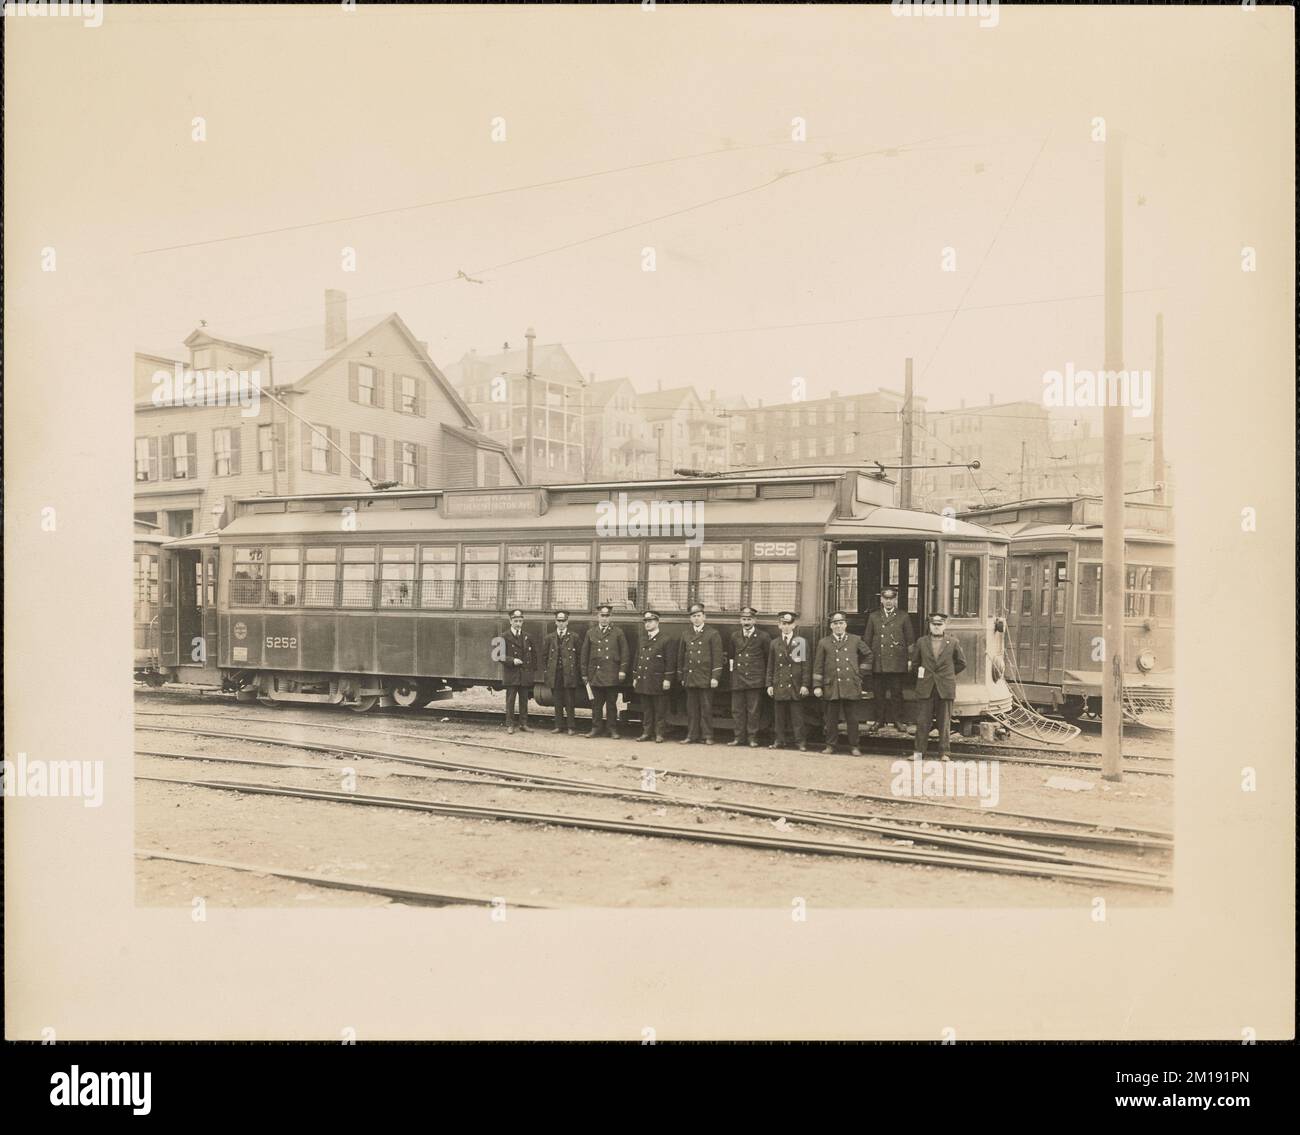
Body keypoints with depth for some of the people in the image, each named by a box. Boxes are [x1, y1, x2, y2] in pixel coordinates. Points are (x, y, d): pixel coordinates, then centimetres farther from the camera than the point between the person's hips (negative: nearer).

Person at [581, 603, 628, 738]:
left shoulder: (618, 633, 5)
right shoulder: (590, 633, 10)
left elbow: (624, 652, 2)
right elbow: (585, 654, 11)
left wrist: (622, 670, -6)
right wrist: (584, 674, 7)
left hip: (612, 675, -2)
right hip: (595, 675, 2)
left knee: (611, 704, 3)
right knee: (596, 704, 6)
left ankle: (613, 729, 11)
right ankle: (596, 728, 14)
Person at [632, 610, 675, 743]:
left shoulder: (666, 640, -4)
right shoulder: (641, 639, 14)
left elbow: (670, 662, -7)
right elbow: (637, 659, 18)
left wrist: (667, 679, -13)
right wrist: (635, 677, 13)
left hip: (658, 681, -5)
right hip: (643, 681, 5)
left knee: (660, 710, 1)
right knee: (646, 709, 10)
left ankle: (659, 733, 7)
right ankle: (647, 732, 16)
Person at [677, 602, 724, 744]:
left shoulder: (713, 634, 0)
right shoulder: (686, 636, 13)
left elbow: (717, 657, -4)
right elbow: (681, 657, 17)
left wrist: (715, 677, -11)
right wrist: (681, 677, 13)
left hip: (706, 678, -4)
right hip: (690, 678, 4)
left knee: (706, 708, 0)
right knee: (691, 708, 6)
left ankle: (707, 736, 7)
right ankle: (692, 735, 13)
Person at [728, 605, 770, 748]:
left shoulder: (763, 637, -1)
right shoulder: (735, 637, 11)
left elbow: (769, 658, 4)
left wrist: (767, 677, 3)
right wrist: (733, 667, 13)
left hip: (755, 679, -4)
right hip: (737, 679, 4)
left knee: (753, 711, -1)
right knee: (737, 709, 4)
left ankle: (752, 738, 8)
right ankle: (739, 737, 12)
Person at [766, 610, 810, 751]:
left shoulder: (802, 642, 3)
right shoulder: (774, 643, 11)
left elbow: (806, 665, 0)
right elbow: (770, 666, 13)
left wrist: (805, 685, -6)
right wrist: (769, 685, 6)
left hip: (796, 685, -2)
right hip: (779, 685, 2)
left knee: (797, 715, -1)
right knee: (778, 715, 5)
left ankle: (800, 742, 5)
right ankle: (778, 740, 13)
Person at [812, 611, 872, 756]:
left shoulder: (855, 640, 8)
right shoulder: (824, 643, 6)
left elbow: (868, 655, 21)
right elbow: (818, 666, 5)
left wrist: (860, 673, 13)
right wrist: (817, 686, -1)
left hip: (851, 686, 0)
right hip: (831, 688, 0)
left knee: (852, 718, 4)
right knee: (831, 719, 4)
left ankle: (854, 746, 12)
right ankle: (830, 745, 15)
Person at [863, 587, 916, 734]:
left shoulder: (904, 617, 7)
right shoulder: (873, 617, 12)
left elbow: (910, 640, 7)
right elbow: (867, 640, 14)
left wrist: (910, 659, 1)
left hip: (897, 663, -2)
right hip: (877, 662, 2)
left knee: (896, 693, 1)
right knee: (878, 693, 3)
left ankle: (898, 720, 10)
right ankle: (879, 720, 12)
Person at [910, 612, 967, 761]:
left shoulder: (953, 643, 3)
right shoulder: (921, 642, 7)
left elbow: (961, 663, 12)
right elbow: (915, 661, 19)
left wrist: (949, 674, 10)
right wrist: (921, 674, 11)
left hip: (945, 688, -1)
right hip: (925, 688, 1)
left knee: (944, 722, 4)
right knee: (922, 721, 1)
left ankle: (943, 753, 11)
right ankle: (919, 751, 8)